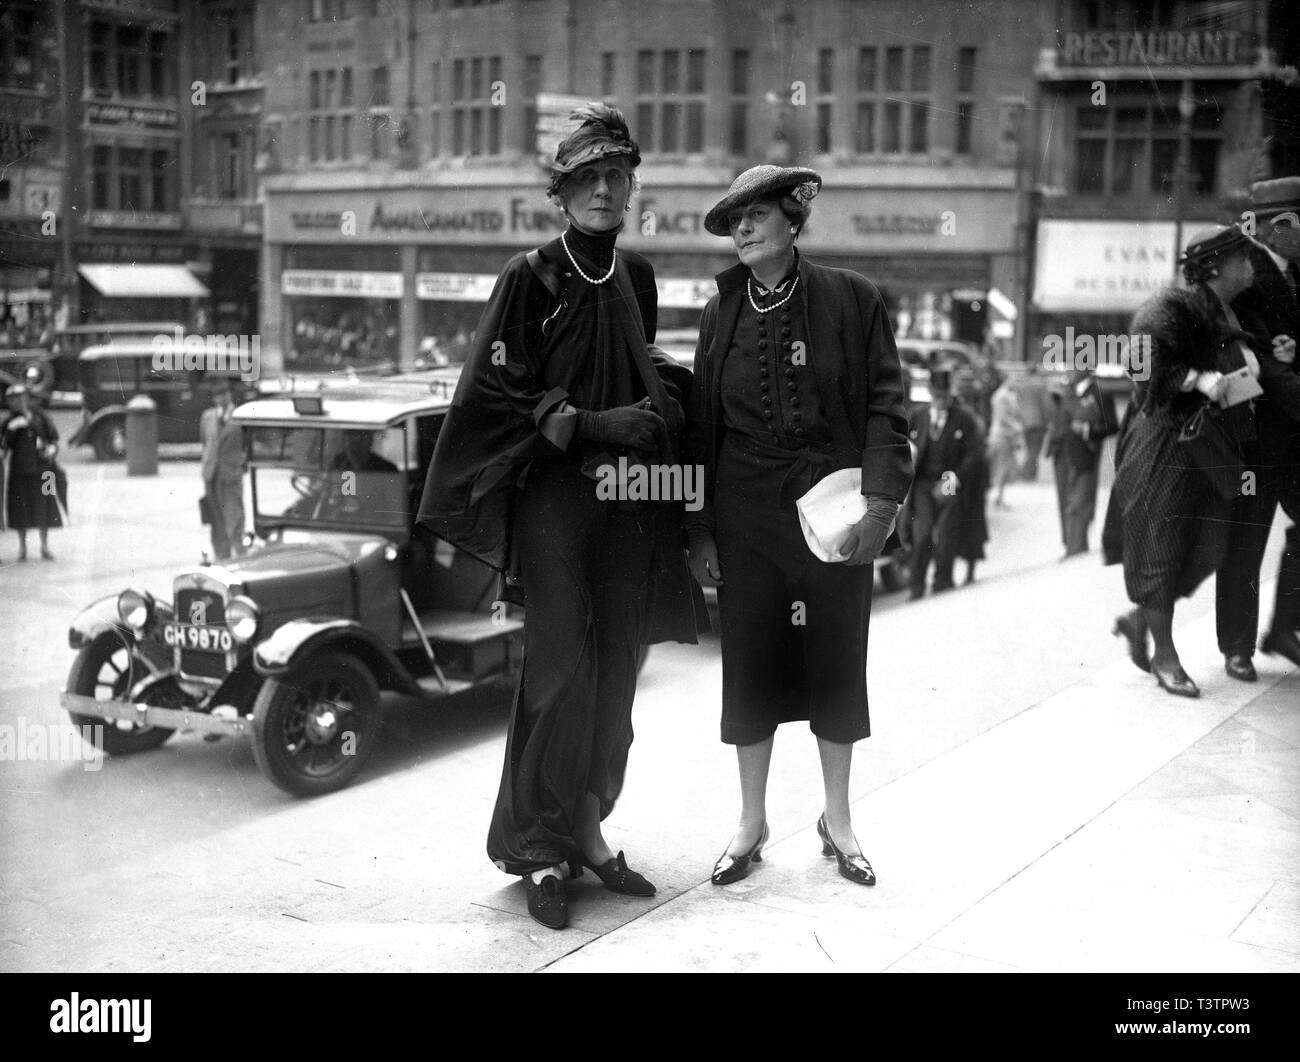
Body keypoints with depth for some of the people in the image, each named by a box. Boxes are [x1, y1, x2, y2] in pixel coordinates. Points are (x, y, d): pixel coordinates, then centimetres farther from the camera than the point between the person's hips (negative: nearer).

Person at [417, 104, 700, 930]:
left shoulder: (636, 277, 12)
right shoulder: (531, 276, -2)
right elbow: (500, 388, -7)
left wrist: (652, 416, 0)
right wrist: (590, 427, -15)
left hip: (631, 497, 5)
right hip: (553, 491, -5)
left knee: (617, 669, 5)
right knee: (561, 668, -8)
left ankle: (587, 830, 18)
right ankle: (541, 852, 2)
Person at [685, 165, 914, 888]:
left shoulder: (851, 299, -2)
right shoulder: (722, 313, 6)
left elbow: (886, 404, -4)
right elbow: (703, 423, 8)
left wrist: (882, 500, -14)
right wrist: (699, 528, 4)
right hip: (746, 512, 2)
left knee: (839, 663, 7)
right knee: (749, 664, 6)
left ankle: (838, 821, 25)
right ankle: (752, 824, 22)